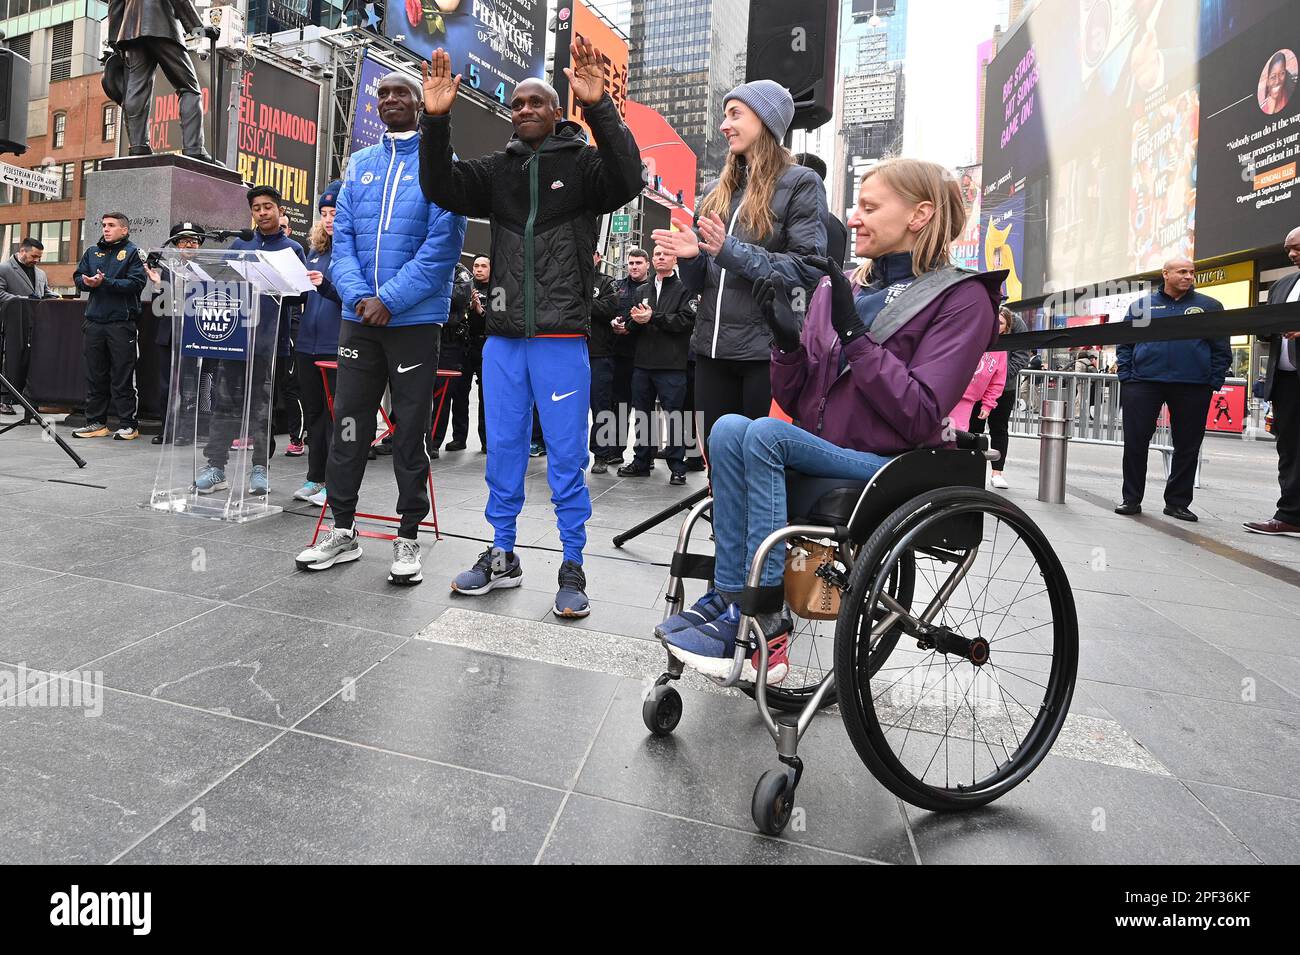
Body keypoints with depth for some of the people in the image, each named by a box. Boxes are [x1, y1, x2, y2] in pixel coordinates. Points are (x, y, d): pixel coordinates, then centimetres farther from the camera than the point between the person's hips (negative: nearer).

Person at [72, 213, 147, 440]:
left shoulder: (132, 252, 1)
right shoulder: (92, 252, 17)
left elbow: (137, 283, -12)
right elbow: (78, 279, 13)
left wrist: (106, 282, -18)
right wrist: (88, 282, -8)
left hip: (121, 322, -6)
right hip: (94, 321, 6)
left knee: (122, 377, -2)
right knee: (95, 375, 9)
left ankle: (128, 424, 5)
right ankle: (96, 422, 17)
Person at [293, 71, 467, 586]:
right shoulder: (359, 164, 15)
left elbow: (443, 243, -10)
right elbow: (342, 237, 8)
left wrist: (389, 299, -15)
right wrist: (357, 296, -10)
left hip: (415, 319, -4)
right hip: (359, 317, 5)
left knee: (411, 431, 1)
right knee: (348, 424, 7)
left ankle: (408, 537, 12)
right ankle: (343, 530, 19)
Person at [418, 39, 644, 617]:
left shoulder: (583, 162, 3)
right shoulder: (498, 170, 13)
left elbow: (627, 181, -16)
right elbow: (442, 188, 3)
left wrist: (598, 108, -27)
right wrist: (436, 121, -10)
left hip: (561, 338, -4)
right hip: (503, 338, 4)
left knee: (566, 457, 1)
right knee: (503, 450, 11)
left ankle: (572, 567, 13)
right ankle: (501, 555, 25)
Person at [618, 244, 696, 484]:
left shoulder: (684, 289, 3)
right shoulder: (642, 290, 19)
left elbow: (687, 320, -12)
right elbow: (633, 326, 15)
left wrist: (653, 318, -13)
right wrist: (635, 320, -9)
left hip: (672, 365, -5)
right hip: (643, 363, 5)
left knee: (674, 417, -3)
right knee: (643, 416, 11)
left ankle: (677, 467, 4)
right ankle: (641, 462, 21)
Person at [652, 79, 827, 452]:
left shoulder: (800, 183, 0)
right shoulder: (716, 190, 17)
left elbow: (808, 268, -12)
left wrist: (733, 252, -19)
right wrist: (691, 256, -4)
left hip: (767, 350, -5)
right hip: (712, 349, 6)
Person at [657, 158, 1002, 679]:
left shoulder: (962, 299, -2)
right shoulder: (836, 289, 13)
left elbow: (920, 419, -15)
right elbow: (796, 403, 12)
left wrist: (855, 333, -18)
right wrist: (787, 339, -6)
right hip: (817, 459, 5)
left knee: (764, 434, -27)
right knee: (729, 428, -22)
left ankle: (761, 619, -18)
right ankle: (731, 601, -20)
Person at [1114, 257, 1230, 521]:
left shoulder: (1209, 306, 9)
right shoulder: (1142, 305, 10)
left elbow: (1222, 350, 8)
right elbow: (1125, 344, 11)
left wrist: (1214, 383, -2)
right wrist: (1126, 376, -1)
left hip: (1193, 388, 1)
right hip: (1144, 383, 0)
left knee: (1188, 447, 5)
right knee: (1134, 443, -2)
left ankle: (1178, 502, 16)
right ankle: (1131, 499, 9)